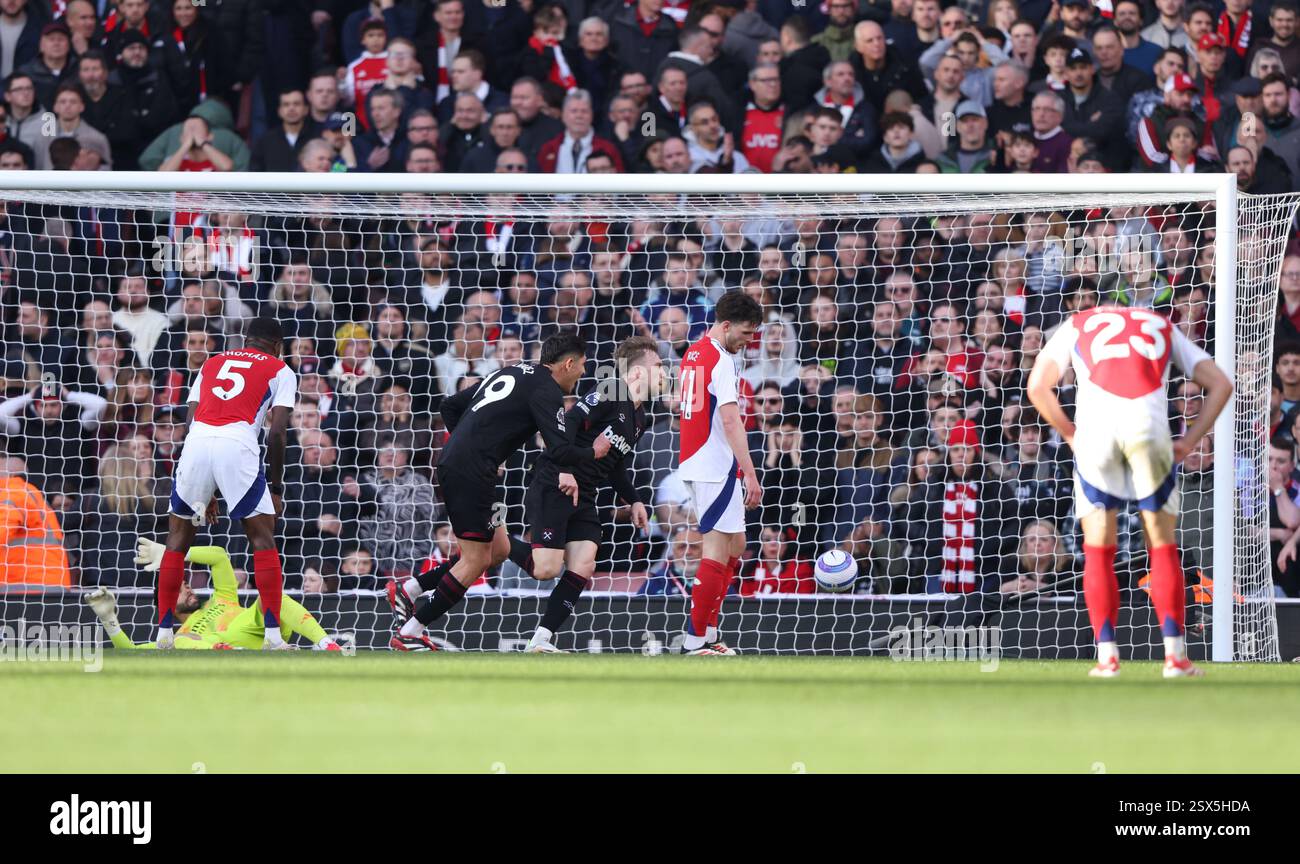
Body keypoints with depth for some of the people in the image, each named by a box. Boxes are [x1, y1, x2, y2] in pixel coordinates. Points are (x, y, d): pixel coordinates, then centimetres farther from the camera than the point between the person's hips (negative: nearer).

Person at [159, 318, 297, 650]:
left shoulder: (212, 363, 31)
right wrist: (275, 488, 15)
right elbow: (277, 433, 7)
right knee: (262, 537, 7)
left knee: (178, 537, 17)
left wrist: (204, 493, 31)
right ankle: (273, 635, 1)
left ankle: (164, 632, 15)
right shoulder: (279, 370, 19)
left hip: (196, 445, 3)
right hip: (238, 445, -3)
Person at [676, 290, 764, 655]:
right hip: (716, 468, -10)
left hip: (694, 461, 10)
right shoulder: (721, 361, -15)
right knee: (718, 551, -6)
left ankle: (708, 632, 15)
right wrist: (750, 473, -24)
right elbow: (730, 421, -22)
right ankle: (695, 639, -6)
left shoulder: (694, 354, 14)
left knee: (734, 544, 16)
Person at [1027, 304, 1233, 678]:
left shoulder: (1077, 325, 25)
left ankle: (1107, 655, 4)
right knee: (1162, 547, 11)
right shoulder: (1163, 327, 28)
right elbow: (1220, 384, 19)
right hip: (1150, 430, 0)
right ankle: (1175, 655, 6)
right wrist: (1189, 440, 16)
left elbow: (1038, 387, 11)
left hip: (1096, 428, 0)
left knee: (1098, 551, 10)